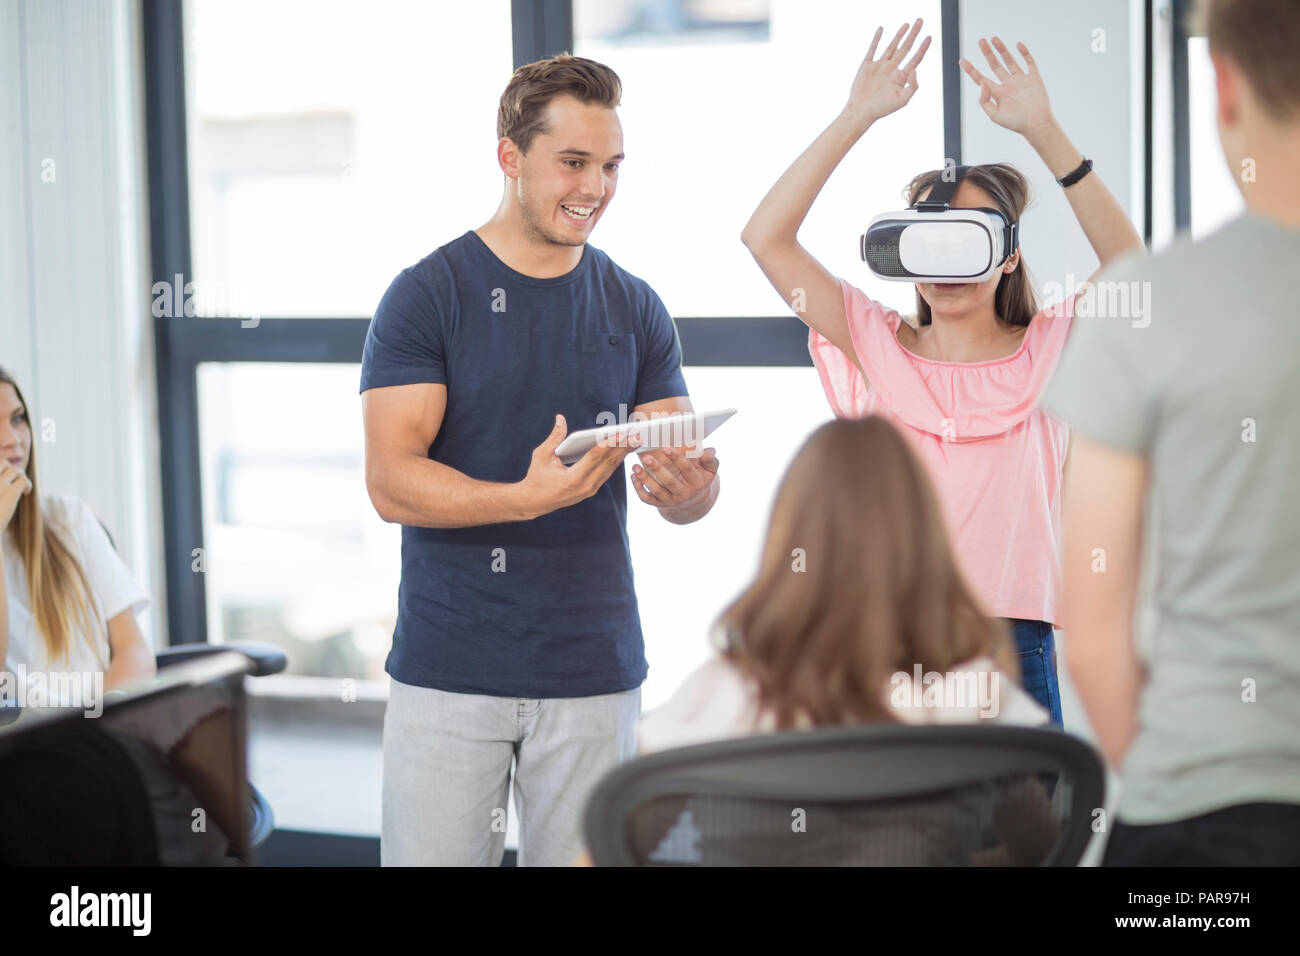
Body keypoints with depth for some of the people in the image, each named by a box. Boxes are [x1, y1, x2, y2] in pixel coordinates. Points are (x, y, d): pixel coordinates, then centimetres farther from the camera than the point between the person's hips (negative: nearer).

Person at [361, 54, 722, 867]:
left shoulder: (635, 310, 8)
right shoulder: (426, 295, -3)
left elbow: (691, 492, 6)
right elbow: (391, 481, -11)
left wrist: (688, 486, -18)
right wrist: (527, 497, -27)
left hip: (596, 669, 3)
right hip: (448, 669, -3)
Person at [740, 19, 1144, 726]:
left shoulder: (1045, 353, 4)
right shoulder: (876, 347, 7)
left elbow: (1128, 267, -13)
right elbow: (766, 238, -2)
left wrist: (1043, 133, -18)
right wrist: (857, 117, -7)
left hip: (1012, 647, -1)